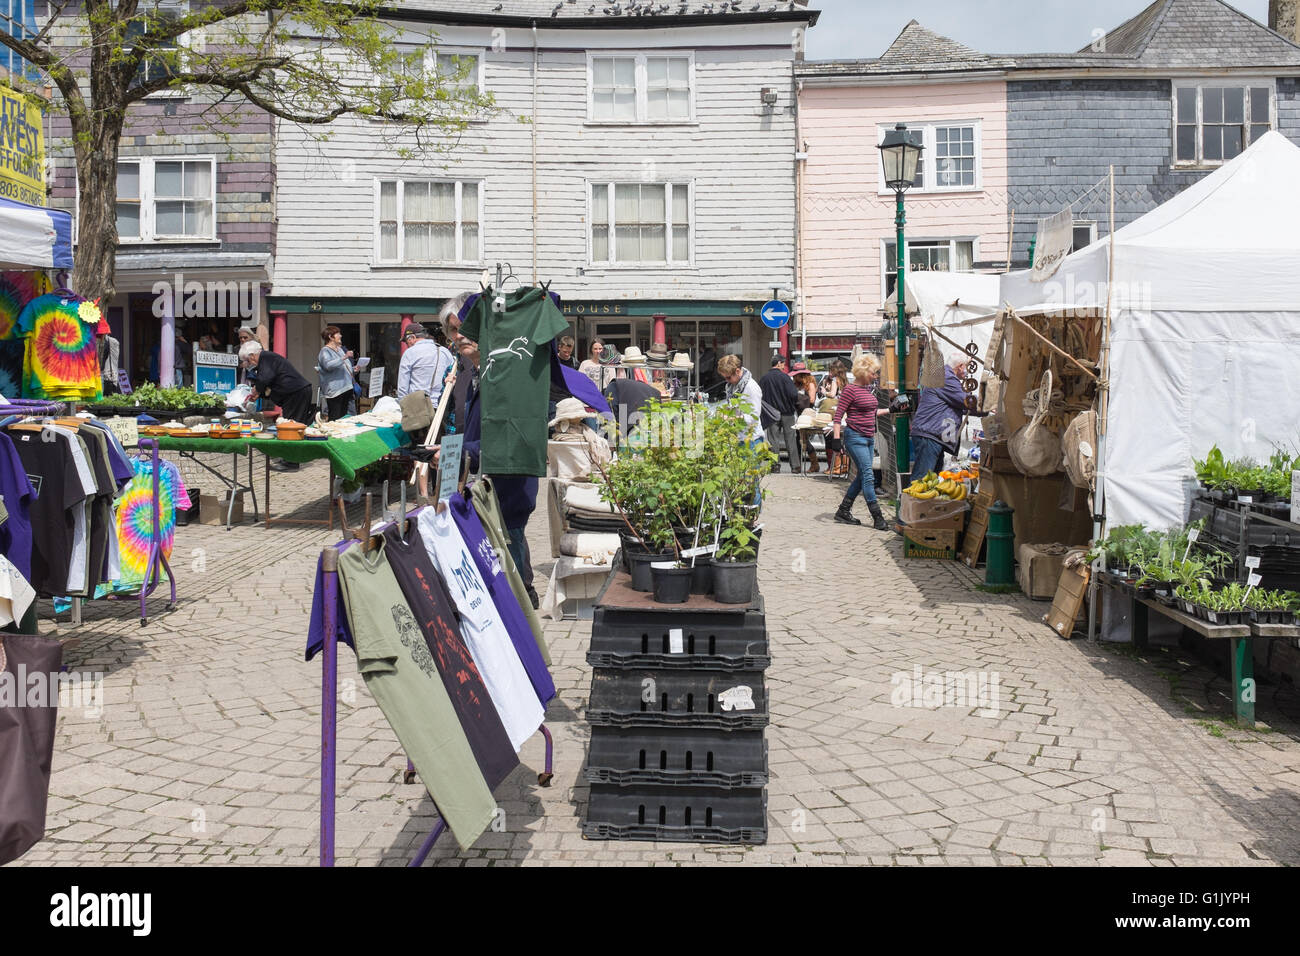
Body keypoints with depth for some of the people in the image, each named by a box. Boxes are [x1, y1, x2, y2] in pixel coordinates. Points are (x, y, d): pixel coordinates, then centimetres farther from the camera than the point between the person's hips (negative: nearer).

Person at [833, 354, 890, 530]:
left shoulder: (868, 389, 13)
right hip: (855, 437, -9)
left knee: (862, 476, 9)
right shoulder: (850, 389, -11)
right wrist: (837, 439, -17)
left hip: (869, 437, 9)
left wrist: (888, 410, 21)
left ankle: (843, 512, 19)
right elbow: (838, 415, -12)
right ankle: (877, 518, -9)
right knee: (868, 475, -10)